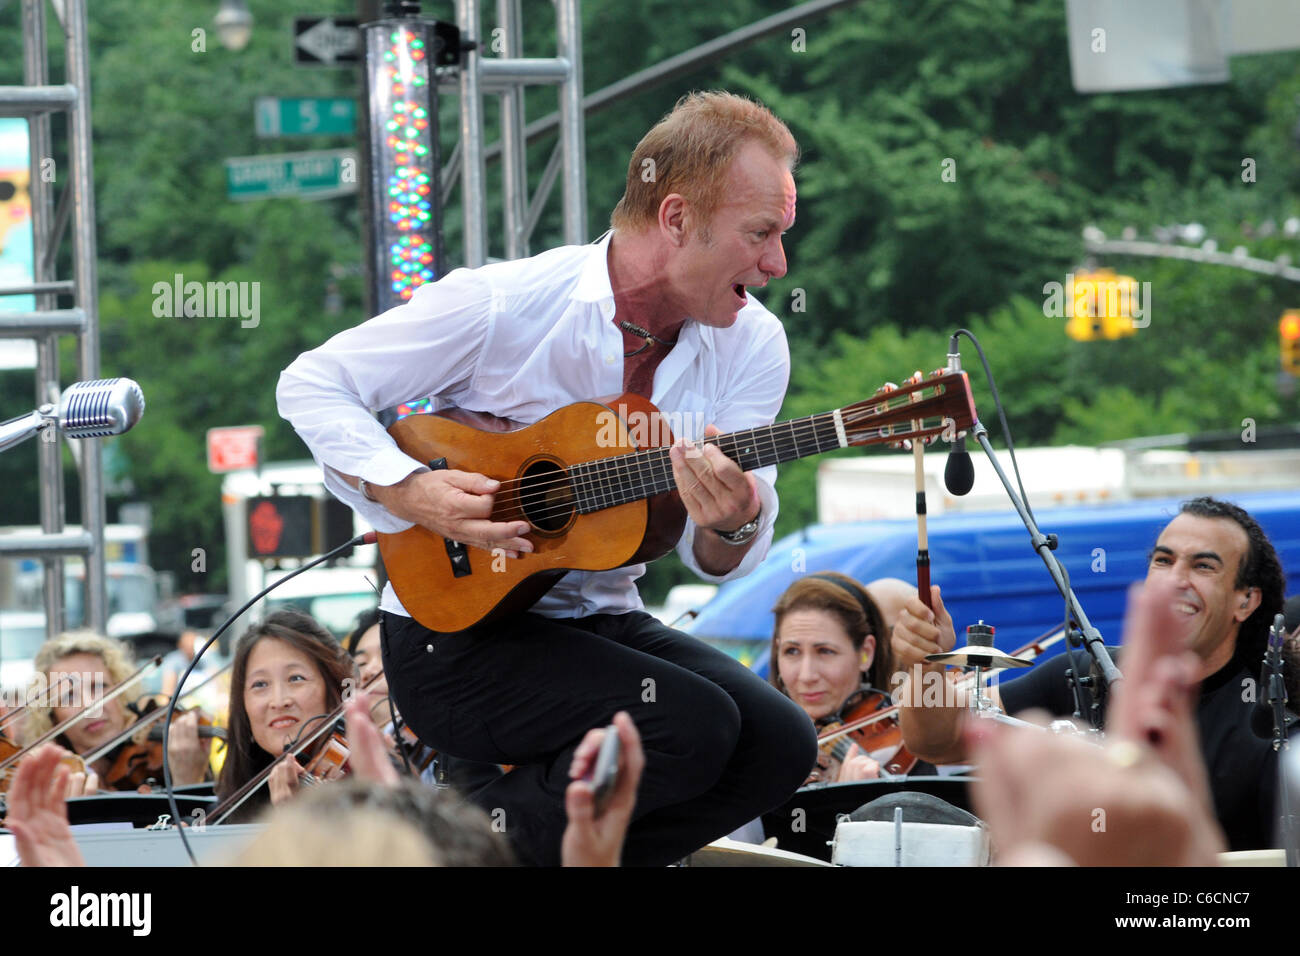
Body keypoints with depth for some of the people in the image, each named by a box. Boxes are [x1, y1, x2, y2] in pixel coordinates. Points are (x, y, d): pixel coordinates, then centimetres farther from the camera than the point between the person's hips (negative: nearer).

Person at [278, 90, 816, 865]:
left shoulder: (752, 346, -1)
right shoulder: (501, 306, -15)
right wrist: (411, 493, -22)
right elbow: (312, 385, -6)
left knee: (780, 744, -17)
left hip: (602, 621, 6)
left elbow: (714, 562, -1)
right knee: (689, 726, -27)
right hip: (456, 634, -6)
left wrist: (733, 527, -26)